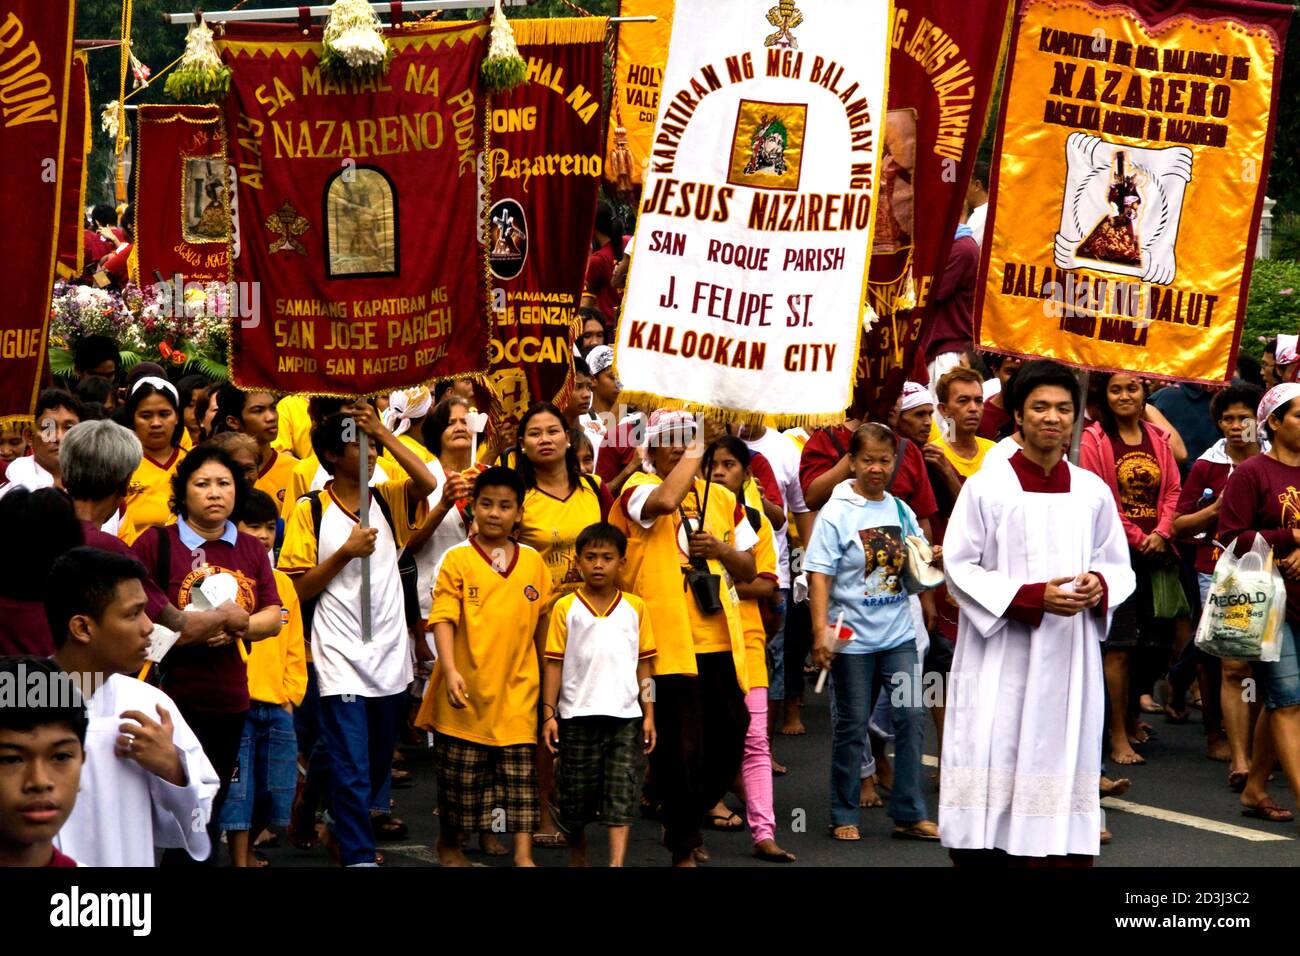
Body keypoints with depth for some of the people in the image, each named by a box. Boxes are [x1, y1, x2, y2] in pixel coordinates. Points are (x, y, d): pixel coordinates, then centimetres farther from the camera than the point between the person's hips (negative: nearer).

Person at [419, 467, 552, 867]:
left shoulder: (534, 563, 5)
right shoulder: (457, 560, -4)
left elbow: (541, 625, 13)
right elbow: (443, 619, -12)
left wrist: (550, 680, 14)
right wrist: (450, 670, -25)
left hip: (516, 690, 2)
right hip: (466, 689, -2)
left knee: (521, 772, -1)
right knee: (458, 776, 9)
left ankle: (523, 854, 2)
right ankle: (448, 842, 29)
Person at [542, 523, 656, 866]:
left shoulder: (635, 608, 5)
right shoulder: (566, 608, 0)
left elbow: (643, 664, 8)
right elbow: (554, 664, 1)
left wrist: (649, 714, 5)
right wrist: (549, 714, -4)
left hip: (625, 716, 1)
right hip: (578, 716, -1)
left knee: (621, 793, -6)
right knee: (575, 795, 9)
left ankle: (617, 862, -11)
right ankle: (577, 855, 29)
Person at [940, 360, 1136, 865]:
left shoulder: (1093, 492, 8)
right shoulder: (986, 486, -3)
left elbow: (1120, 566, 14)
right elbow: (959, 566, -4)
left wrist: (1100, 586, -10)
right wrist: (1031, 597, -15)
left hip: (1069, 662, 3)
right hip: (1000, 662, -3)